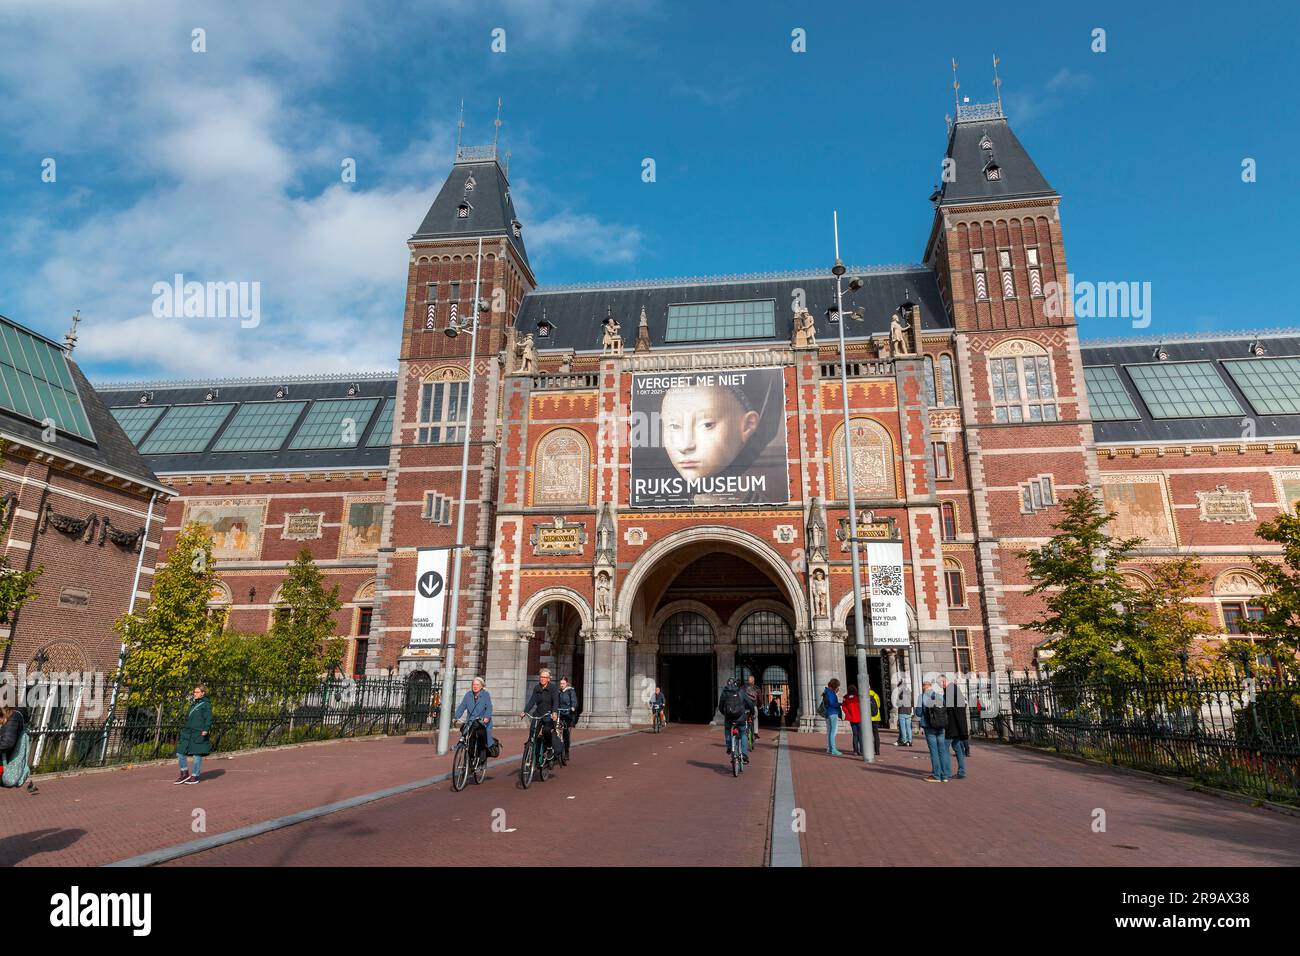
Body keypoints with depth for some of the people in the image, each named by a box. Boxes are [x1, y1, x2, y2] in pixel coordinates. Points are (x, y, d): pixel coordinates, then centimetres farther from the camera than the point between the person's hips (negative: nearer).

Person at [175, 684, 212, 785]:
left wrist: (205, 730, -22)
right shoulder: (193, 704, 17)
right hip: (188, 733, 8)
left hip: (198, 734, -8)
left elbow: (208, 718, -13)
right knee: (180, 753, 6)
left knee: (197, 755, 0)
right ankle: (185, 774, 20)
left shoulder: (206, 704, -7)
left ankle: (195, 776, 10)